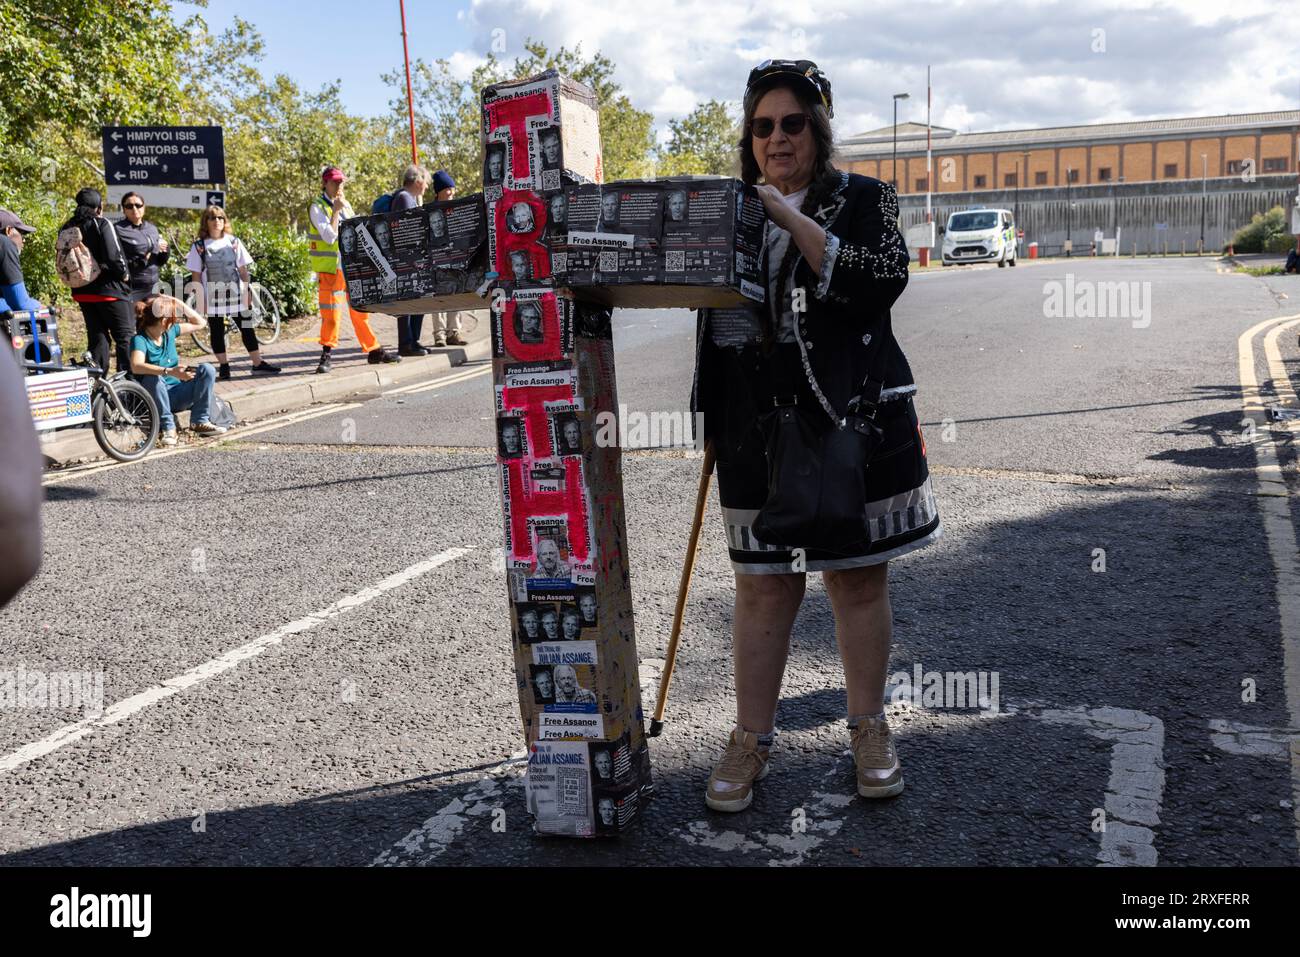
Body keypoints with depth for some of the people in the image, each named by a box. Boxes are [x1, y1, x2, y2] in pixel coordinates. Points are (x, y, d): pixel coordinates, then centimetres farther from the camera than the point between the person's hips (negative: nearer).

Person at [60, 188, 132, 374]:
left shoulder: (67, 228, 8)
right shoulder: (102, 224, -12)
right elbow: (113, 256, -20)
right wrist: (124, 274, -5)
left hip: (82, 292, 6)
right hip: (109, 290, -6)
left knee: (96, 336, 14)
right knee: (125, 335, 3)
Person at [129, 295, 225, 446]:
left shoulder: (170, 331, 5)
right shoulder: (140, 340, -15)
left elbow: (200, 323, 16)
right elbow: (136, 367, -34)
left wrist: (179, 303, 3)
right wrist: (169, 371, -46)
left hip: (175, 395, 6)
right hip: (154, 399, -6)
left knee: (206, 369, -13)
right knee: (154, 378, -37)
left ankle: (200, 421, -13)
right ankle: (168, 427, -28)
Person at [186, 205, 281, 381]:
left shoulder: (233, 242, 5)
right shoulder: (199, 246, -1)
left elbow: (243, 270, 7)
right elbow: (196, 276, -1)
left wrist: (248, 293, 3)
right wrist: (200, 300, -6)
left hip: (236, 294, 1)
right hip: (212, 298, -1)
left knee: (247, 329, 2)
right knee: (217, 332, 5)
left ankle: (258, 364, 7)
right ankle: (224, 366, 13)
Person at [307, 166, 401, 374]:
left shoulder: (344, 204, 14)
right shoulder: (317, 207, -5)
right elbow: (330, 236, -17)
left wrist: (346, 209, -1)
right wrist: (336, 211, -14)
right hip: (329, 267, -6)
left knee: (359, 310, 10)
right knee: (331, 313, -7)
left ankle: (374, 351, 15)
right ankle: (326, 357, 2)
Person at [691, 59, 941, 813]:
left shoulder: (863, 199, 2)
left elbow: (884, 282, -17)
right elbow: (700, 298, 18)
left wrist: (790, 218, -19)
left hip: (851, 418, -2)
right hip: (756, 426, 3)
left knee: (858, 576, 7)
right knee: (763, 583, 6)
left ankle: (870, 728, 25)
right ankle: (752, 740, 18)